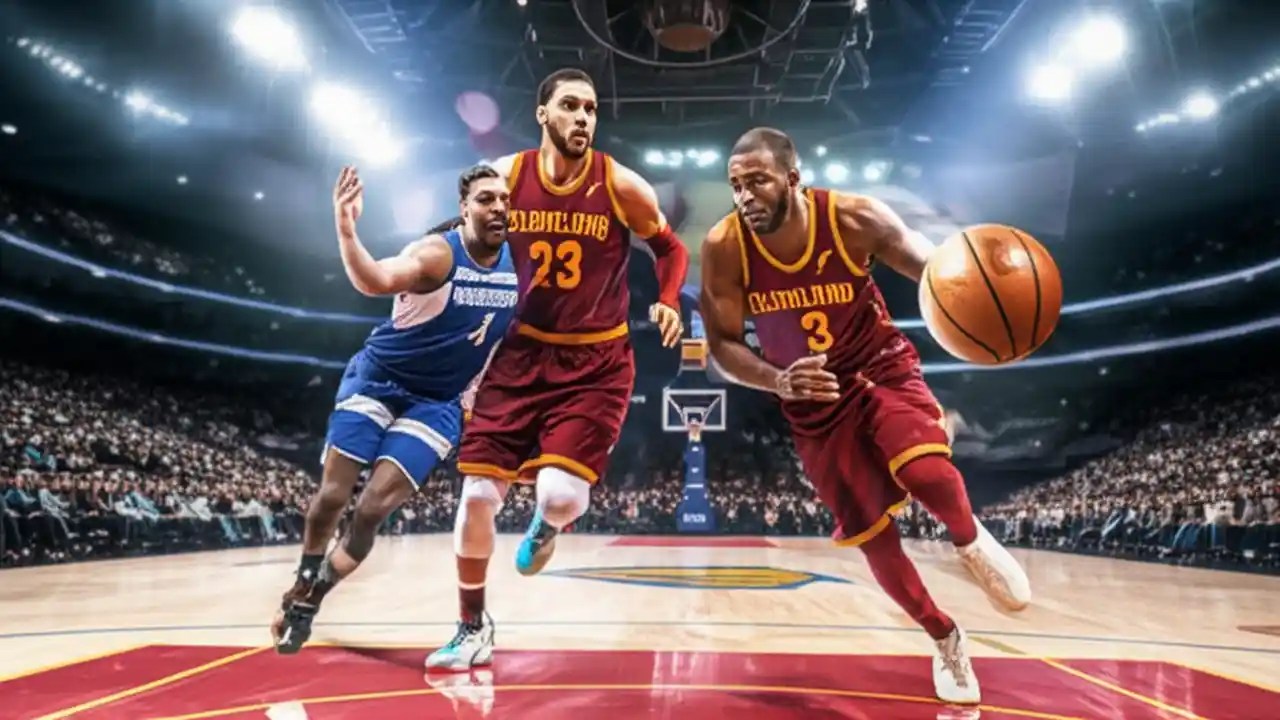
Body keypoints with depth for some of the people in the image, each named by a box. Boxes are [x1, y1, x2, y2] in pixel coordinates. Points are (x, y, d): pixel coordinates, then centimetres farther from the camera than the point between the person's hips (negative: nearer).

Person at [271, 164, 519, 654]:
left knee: (373, 511, -7)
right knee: (332, 495, -1)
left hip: (439, 402, 2)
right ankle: (305, 580, 30)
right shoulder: (437, 253, -22)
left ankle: (309, 601, 16)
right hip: (377, 379, -2)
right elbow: (376, 281, -43)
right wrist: (347, 228, -59)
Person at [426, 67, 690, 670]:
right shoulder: (505, 176, -3)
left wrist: (669, 303, -11)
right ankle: (473, 628, 24)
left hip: (597, 362, -2)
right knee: (477, 495, -1)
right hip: (523, 352, 2)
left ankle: (545, 523, 25)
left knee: (562, 495, -18)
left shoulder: (622, 186, -7)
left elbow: (670, 248, 7)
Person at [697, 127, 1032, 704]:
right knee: (871, 535, 4)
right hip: (814, 401, 2)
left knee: (927, 475, -30)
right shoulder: (723, 248, -17)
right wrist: (780, 382, -31)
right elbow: (722, 345, -12)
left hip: (881, 367, -1)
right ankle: (944, 638, 32)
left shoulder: (854, 218, -20)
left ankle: (970, 540, 9)